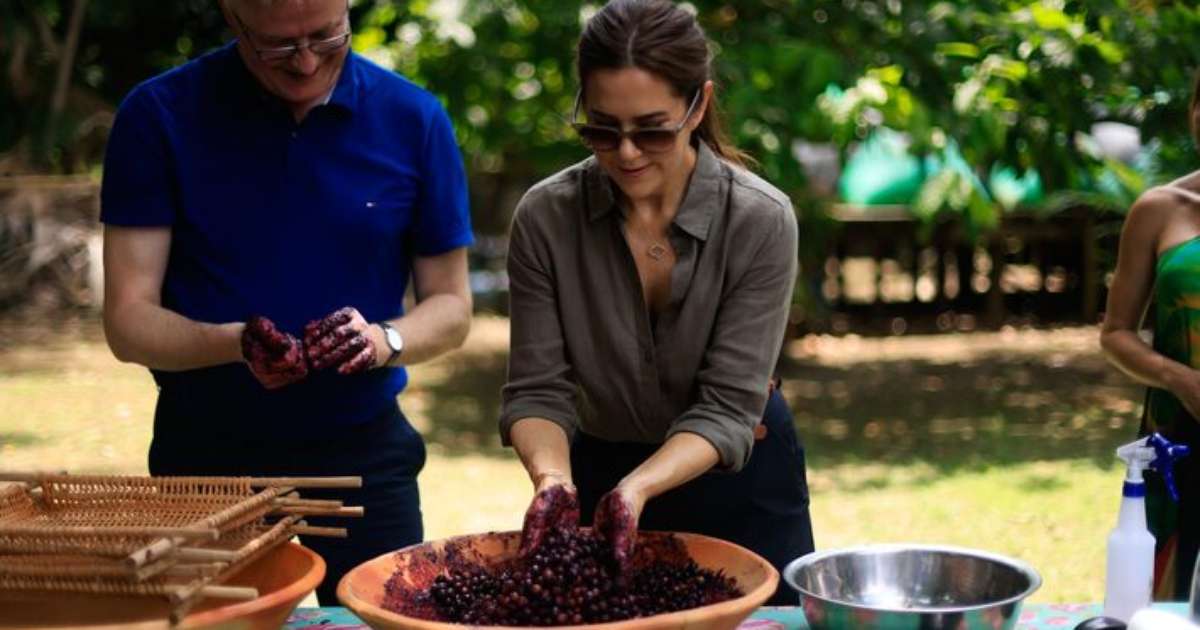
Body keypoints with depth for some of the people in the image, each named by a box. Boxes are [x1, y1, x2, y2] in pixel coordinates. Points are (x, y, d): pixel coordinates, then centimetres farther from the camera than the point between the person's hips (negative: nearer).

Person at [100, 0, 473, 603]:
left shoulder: (413, 120, -6)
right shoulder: (159, 116, -10)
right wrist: (235, 344, -30)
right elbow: (127, 322, -11)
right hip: (205, 448, 0)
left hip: (363, 447, 1)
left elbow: (450, 307, 0)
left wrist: (385, 341, -21)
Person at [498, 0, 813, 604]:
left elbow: (727, 406, -22)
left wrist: (638, 489, -37)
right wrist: (553, 476, -34)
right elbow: (537, 389, -14)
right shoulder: (545, 217, -17)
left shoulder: (760, 220, -22)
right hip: (602, 472, 1)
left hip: (741, 485, -1)